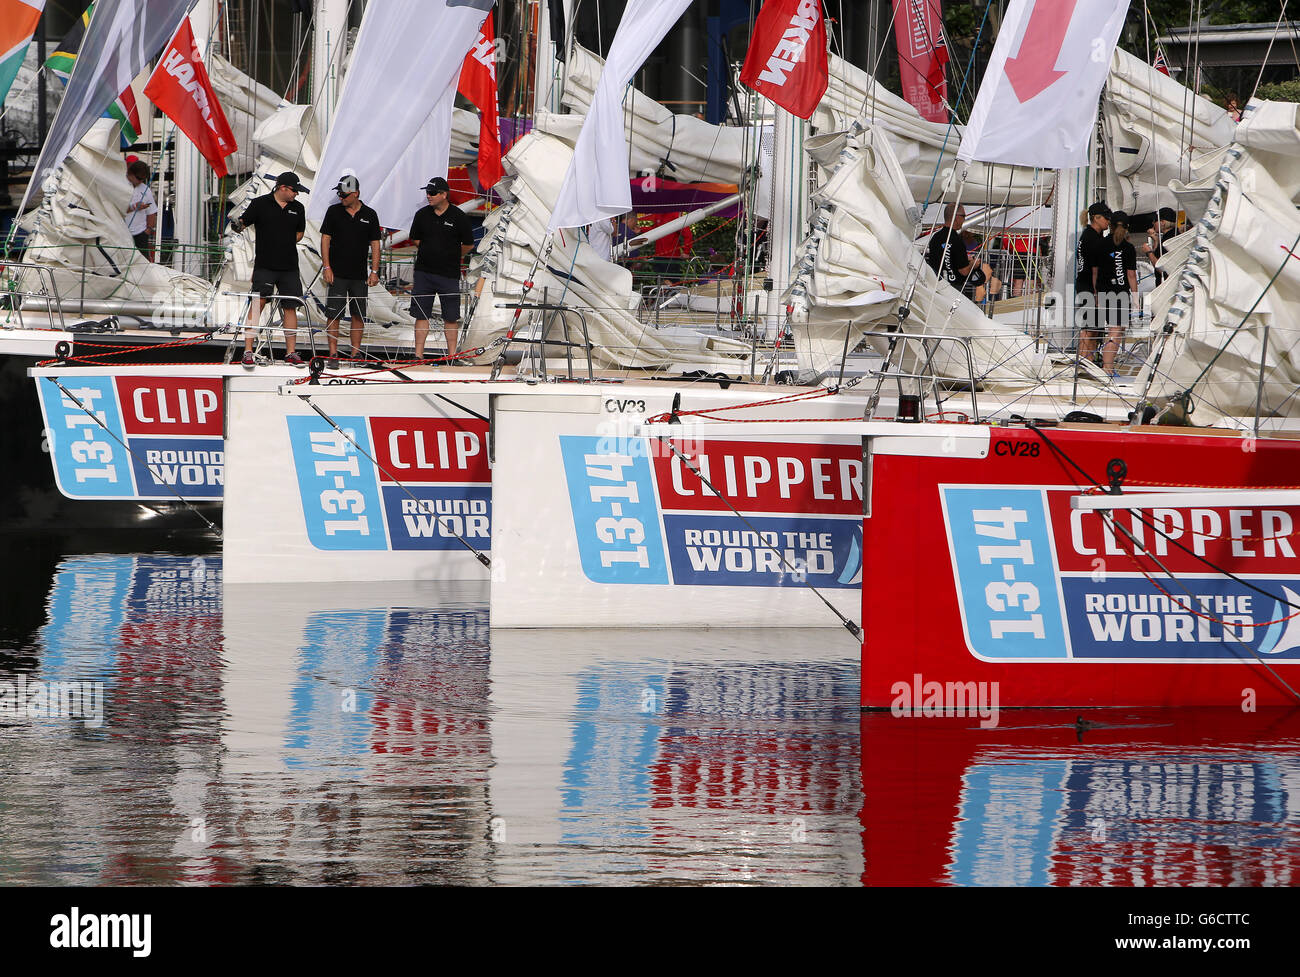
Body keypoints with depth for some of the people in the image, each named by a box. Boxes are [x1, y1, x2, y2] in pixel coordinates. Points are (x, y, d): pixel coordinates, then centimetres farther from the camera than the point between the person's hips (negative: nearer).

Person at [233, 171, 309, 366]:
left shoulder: (297, 208, 11)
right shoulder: (260, 204, -2)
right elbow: (243, 222, -2)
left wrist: (286, 243, 8)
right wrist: (237, 224, -24)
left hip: (289, 267, 4)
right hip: (264, 266, -4)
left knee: (290, 307, 5)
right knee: (257, 304, -11)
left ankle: (291, 353, 13)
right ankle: (248, 351, -9)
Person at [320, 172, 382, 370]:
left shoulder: (370, 215, 4)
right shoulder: (334, 211, 1)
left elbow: (375, 244, 7)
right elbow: (325, 239, 2)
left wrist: (374, 271, 0)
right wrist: (326, 267, -6)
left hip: (360, 275, 2)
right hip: (337, 274, -2)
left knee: (358, 315, 5)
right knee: (333, 315, -5)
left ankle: (356, 354, 12)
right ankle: (333, 355, -2)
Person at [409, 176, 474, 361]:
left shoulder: (458, 217, -6)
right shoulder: (422, 215, 3)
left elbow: (468, 245, 3)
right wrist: (430, 253, 13)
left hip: (449, 274, -3)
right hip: (424, 271, 3)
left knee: (451, 317, 3)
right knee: (421, 314, 2)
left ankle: (452, 353, 11)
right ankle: (418, 353, 6)